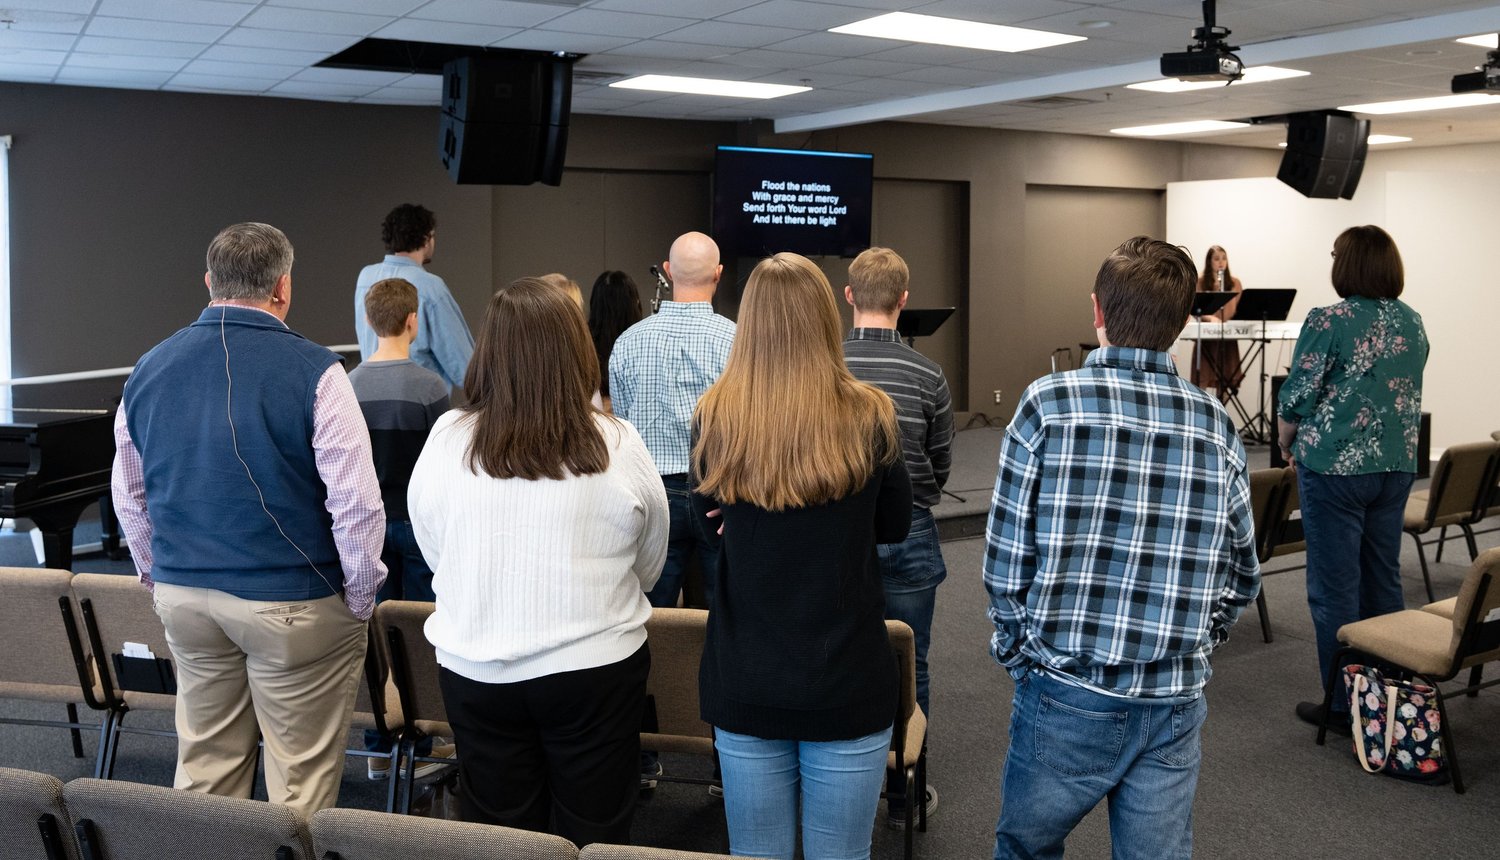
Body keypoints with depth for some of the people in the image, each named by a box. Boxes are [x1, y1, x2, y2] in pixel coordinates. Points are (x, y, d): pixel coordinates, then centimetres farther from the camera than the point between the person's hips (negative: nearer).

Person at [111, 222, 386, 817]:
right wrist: (361, 599, -4)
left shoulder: (149, 369, 4)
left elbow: (129, 497, 14)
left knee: (204, 768, 17)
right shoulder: (313, 372, -14)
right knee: (300, 781, 6)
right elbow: (357, 503, -17)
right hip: (291, 605, -5)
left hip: (183, 595, 6)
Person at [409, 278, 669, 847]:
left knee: (499, 830, 16)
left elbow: (432, 551, 5)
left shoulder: (446, 439, -8)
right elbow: (648, 567, 2)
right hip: (595, 668, -1)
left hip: (474, 668, 2)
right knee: (594, 833, 13)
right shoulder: (618, 446, -11)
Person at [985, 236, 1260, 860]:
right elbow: (1242, 579, 6)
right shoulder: (1216, 425, -1)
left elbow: (1005, 564, -9)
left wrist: (1019, 654, 5)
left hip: (1067, 696, -3)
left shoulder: (1049, 404, -12)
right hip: (1174, 706, 3)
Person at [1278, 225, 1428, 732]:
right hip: (1397, 466, 7)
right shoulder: (1412, 323, 7)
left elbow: (1297, 398, -11)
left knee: (1334, 587, 2)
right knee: (1383, 580, 15)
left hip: (1335, 466, -6)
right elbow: (1407, 394, 13)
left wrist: (1287, 443, 7)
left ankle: (1343, 705, 10)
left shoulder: (1329, 322, -14)